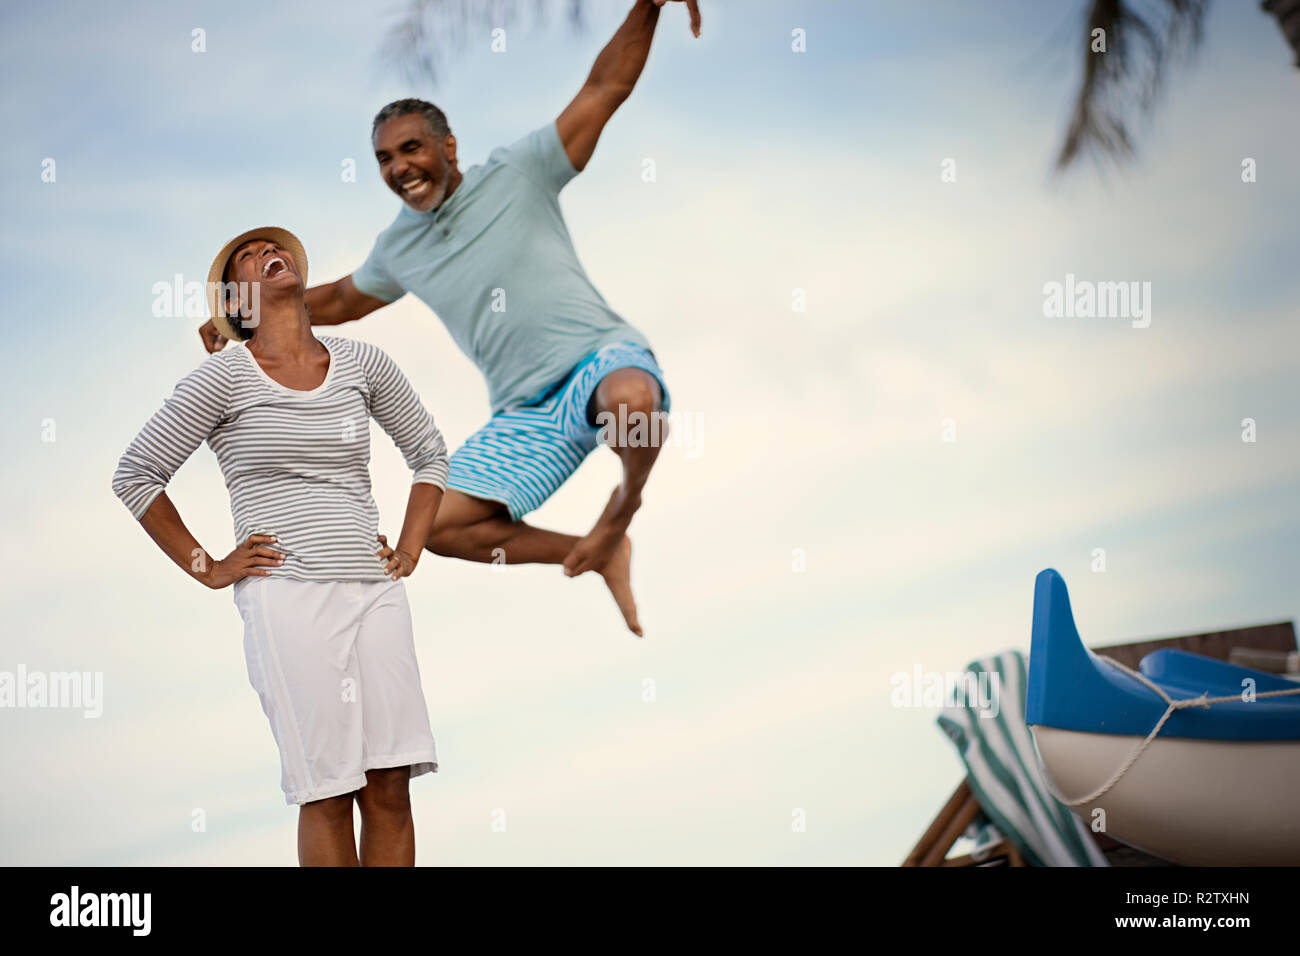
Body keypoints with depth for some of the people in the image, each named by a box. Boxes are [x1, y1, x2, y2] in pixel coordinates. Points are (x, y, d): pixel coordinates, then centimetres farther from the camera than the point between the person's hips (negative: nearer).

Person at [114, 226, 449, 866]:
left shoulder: (361, 363, 11)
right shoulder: (225, 376, 0)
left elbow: (429, 454, 24)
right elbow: (134, 475, 4)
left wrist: (409, 553, 14)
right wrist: (206, 568, 1)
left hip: (376, 591, 4)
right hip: (288, 596, -4)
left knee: (390, 789, 1)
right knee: (327, 794, -5)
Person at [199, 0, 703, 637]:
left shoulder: (516, 173, -2)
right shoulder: (399, 248, 13)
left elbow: (605, 88, -7)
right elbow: (341, 300, 32)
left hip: (599, 357, -6)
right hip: (527, 413, 6)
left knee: (631, 400, -42)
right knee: (442, 527, -6)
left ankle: (627, 501, -7)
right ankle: (597, 554, 8)